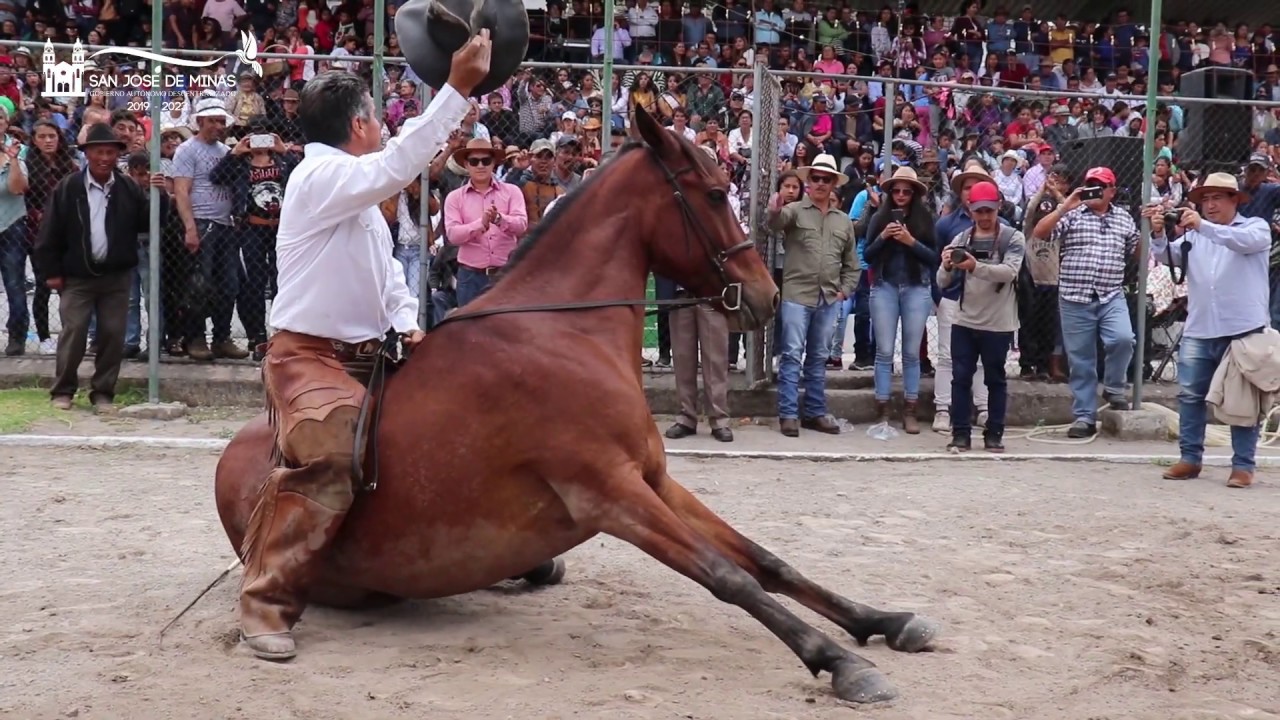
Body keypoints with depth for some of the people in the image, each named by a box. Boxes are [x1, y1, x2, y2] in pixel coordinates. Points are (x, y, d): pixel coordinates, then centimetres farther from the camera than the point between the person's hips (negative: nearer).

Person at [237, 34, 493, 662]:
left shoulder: (360, 197, 18)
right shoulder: (321, 176, -13)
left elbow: (388, 273, 24)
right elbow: (399, 163, -29)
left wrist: (405, 323, 3)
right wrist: (458, 88, -31)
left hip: (366, 356, 10)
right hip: (309, 356, -10)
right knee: (326, 462, -34)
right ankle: (266, 604, -28)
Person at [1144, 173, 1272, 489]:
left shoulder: (1256, 227, 3)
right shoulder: (1193, 234, 16)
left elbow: (1245, 241, -19)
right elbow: (1168, 257, 3)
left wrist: (1203, 226, -29)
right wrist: (1159, 234, -17)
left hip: (1243, 330, -4)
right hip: (1199, 331, 4)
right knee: (1190, 394, 4)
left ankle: (1243, 465, 5)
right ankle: (1190, 458, 12)